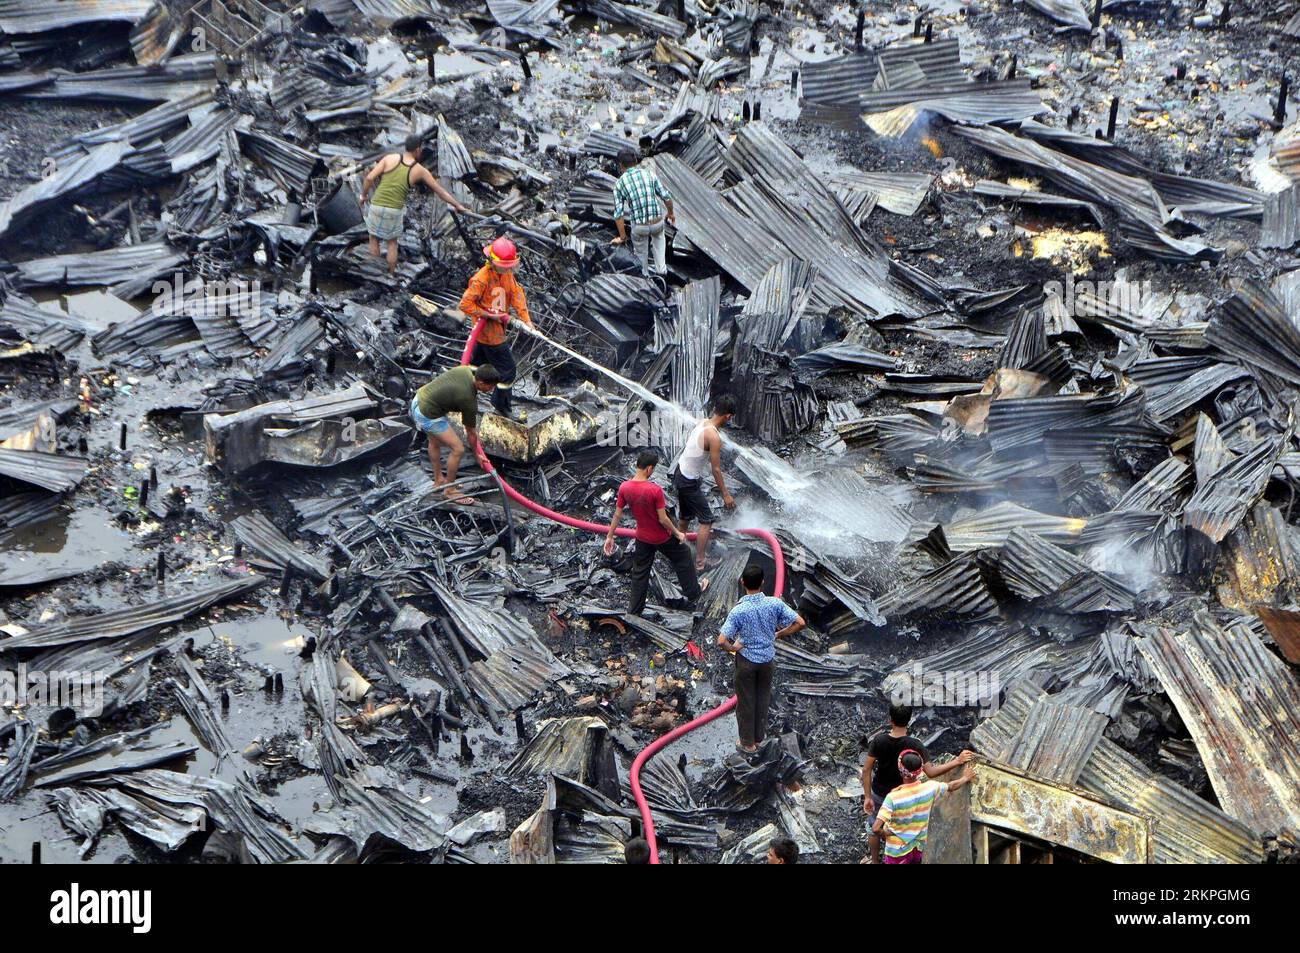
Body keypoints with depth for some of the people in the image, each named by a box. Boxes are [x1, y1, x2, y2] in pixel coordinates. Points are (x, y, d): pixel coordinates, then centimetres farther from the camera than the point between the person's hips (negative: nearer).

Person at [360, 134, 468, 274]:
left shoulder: (390, 158, -2)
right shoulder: (420, 171, 1)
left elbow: (370, 178, -7)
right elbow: (440, 191, 10)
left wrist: (364, 195, 10)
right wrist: (458, 205, 21)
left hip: (377, 206, 0)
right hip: (395, 210, 0)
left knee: (374, 238, 21)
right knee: (392, 243, 22)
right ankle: (390, 275, 24)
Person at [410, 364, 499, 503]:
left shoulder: (466, 369, -6)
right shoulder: (469, 399, -23)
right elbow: (471, 432, -9)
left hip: (419, 398, 10)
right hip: (428, 415, -10)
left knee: (435, 442, 30)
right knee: (458, 449, -6)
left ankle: (438, 480, 47)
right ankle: (450, 490, 10)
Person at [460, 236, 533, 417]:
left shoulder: (507, 273, -3)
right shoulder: (481, 279, -27)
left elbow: (516, 293, -3)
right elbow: (465, 304, -24)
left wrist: (526, 318, -14)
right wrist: (490, 315, -22)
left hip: (498, 326, 8)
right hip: (489, 332, -8)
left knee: (478, 361, 25)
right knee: (508, 369, 1)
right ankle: (502, 405, 18)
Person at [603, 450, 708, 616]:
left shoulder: (624, 488, -16)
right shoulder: (655, 490, -30)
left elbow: (617, 515, -6)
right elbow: (663, 519, -23)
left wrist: (609, 537, 5)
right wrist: (677, 533, -7)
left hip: (642, 538, 4)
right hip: (662, 538, -4)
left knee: (640, 572, 19)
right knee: (683, 558, 23)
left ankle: (635, 609, 27)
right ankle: (692, 593, 38)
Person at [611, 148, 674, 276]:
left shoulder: (619, 183, -3)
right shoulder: (649, 174, 1)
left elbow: (618, 213, -6)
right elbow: (666, 197, 1)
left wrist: (622, 237, 4)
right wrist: (670, 213, 21)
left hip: (639, 226, -2)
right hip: (657, 221, 2)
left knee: (641, 253, 26)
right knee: (658, 235, 38)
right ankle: (660, 268, 35)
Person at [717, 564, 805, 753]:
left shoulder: (738, 610, -25)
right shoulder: (774, 604, -17)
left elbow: (722, 641, -30)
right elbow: (800, 623, -13)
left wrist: (733, 648, -9)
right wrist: (779, 635, -1)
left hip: (746, 660, -3)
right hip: (768, 659, 3)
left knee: (745, 702, 15)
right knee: (763, 698, 22)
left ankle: (748, 743, 27)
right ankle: (759, 736, 38)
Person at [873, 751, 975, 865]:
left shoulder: (893, 797, -31)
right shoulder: (929, 788, -19)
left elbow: (875, 829, -36)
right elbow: (951, 786, 3)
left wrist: (885, 833, -12)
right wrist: (965, 778, 25)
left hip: (898, 850, -4)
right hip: (919, 847, 4)